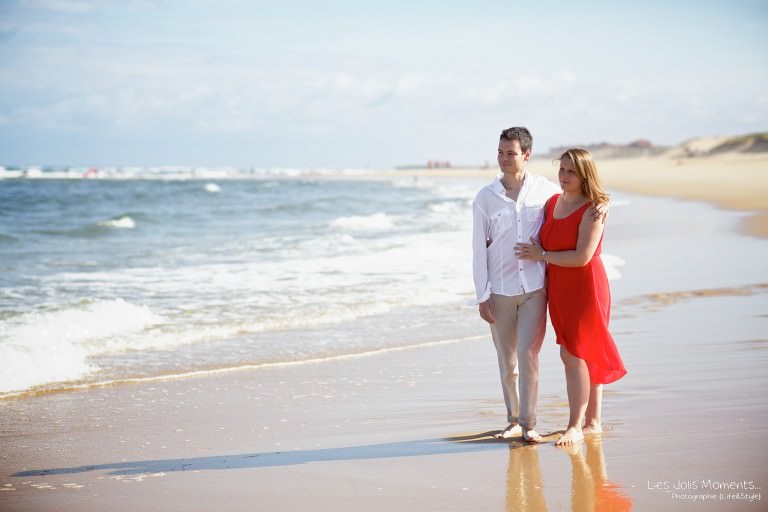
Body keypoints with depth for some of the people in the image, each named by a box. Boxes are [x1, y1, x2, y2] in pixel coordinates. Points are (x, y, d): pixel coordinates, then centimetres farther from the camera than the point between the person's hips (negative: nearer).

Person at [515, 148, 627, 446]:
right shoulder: (552, 203, 8)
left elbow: (583, 256, -20)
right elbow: (544, 242, 23)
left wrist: (542, 256, -13)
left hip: (585, 287, -7)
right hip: (558, 289, 7)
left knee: (575, 355, -9)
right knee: (578, 355, 10)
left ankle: (576, 426, -4)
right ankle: (593, 421, 18)